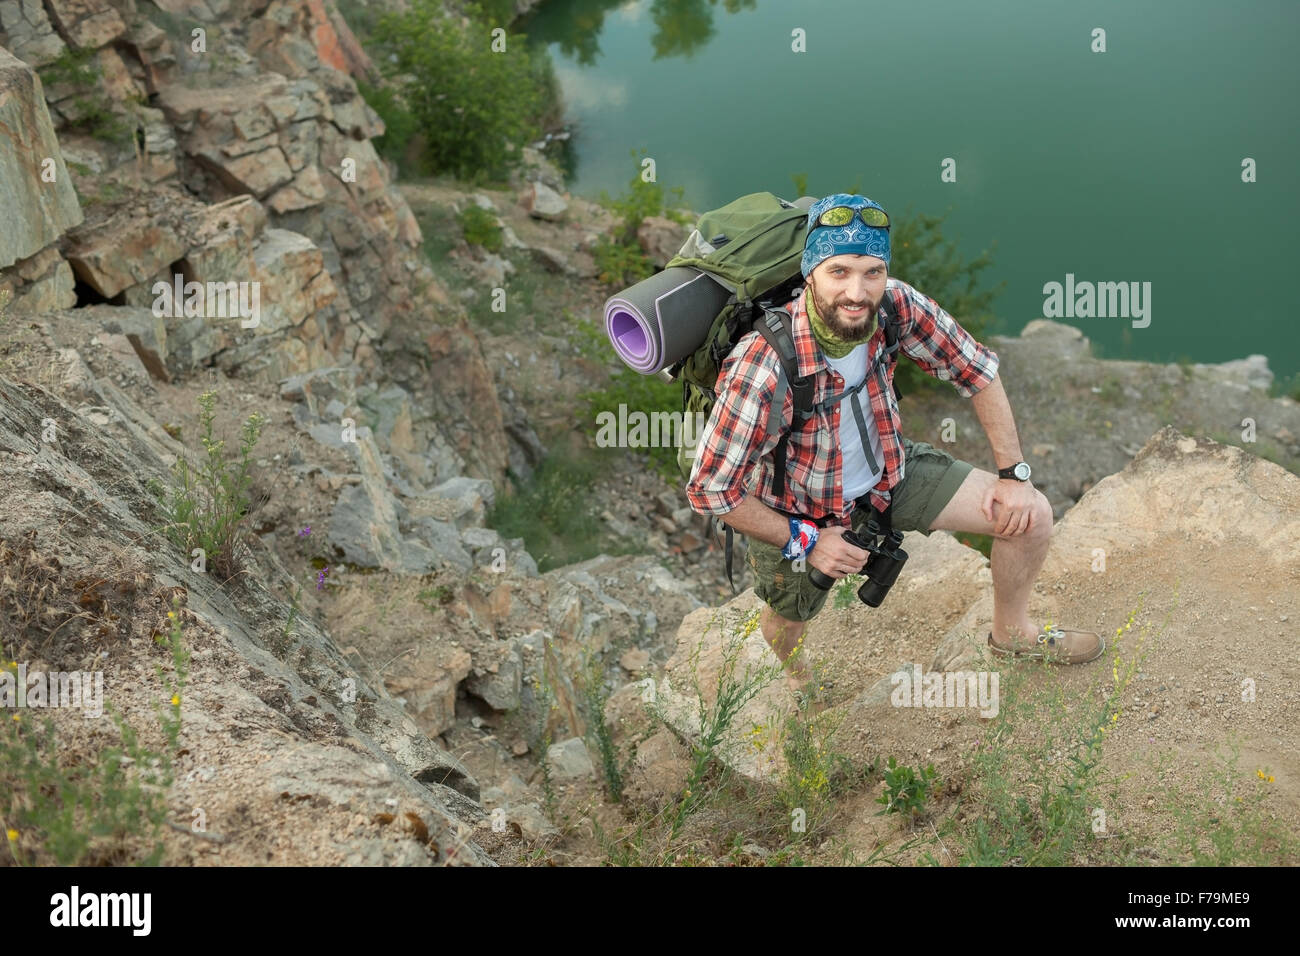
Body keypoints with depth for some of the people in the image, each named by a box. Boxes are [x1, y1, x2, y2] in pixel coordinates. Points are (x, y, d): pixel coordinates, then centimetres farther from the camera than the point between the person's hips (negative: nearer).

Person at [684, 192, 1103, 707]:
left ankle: (1012, 631, 27)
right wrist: (805, 541, -21)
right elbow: (710, 490, -29)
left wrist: (1014, 473, -8)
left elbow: (974, 368, -8)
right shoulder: (764, 366, -39)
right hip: (798, 510, -3)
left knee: (1031, 516, -4)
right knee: (787, 624, 20)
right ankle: (794, 670, 61)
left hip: (888, 469, 4)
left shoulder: (895, 304, -26)